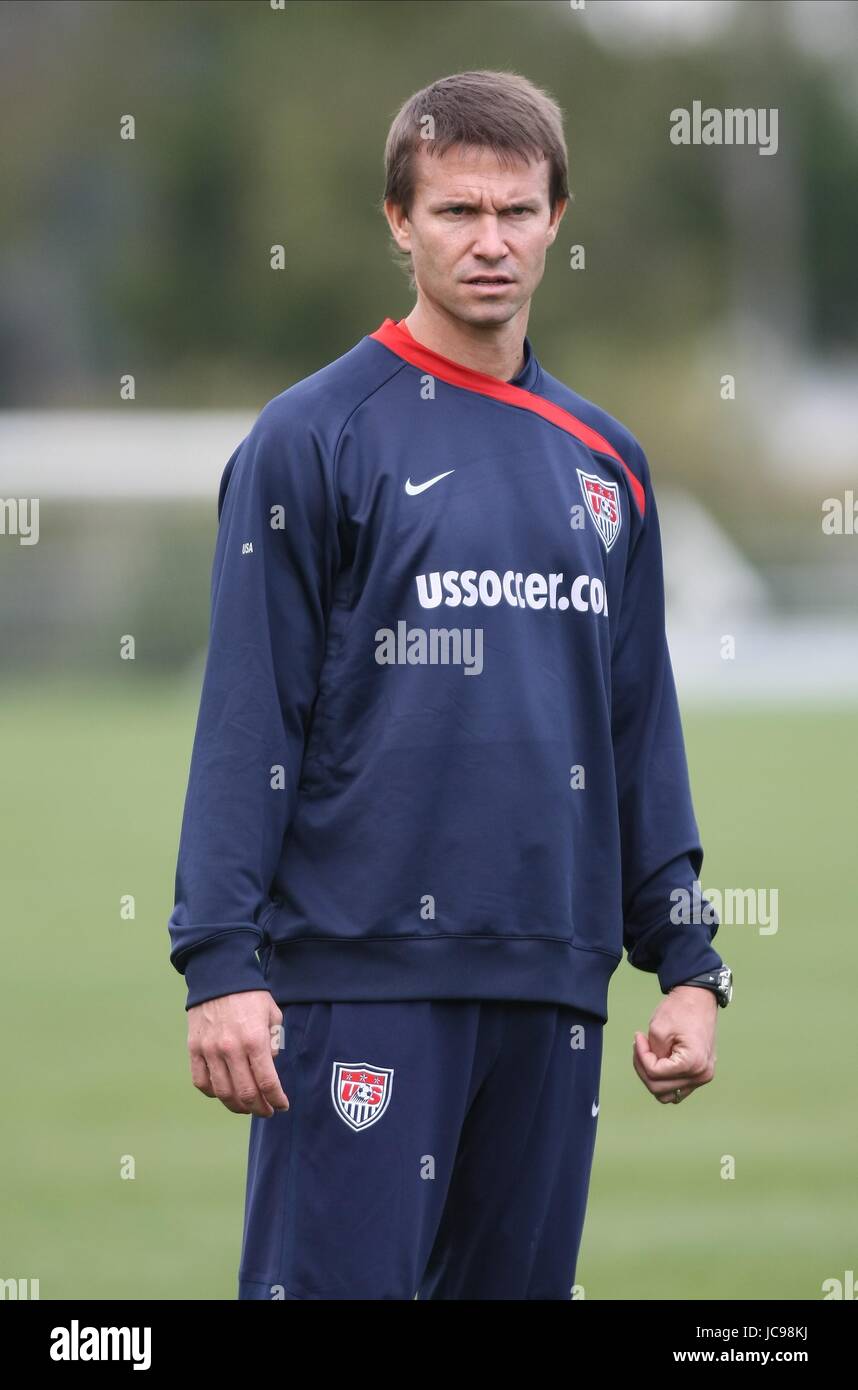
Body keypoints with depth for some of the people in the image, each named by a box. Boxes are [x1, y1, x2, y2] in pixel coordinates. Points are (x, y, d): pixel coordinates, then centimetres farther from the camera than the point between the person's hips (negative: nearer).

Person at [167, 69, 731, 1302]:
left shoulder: (604, 462, 14)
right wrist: (221, 963, -12)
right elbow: (247, 720, -5)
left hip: (551, 993, 5)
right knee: (339, 1284, -9)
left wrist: (689, 963, 11)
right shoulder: (312, 439, -2)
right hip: (362, 979, -5)